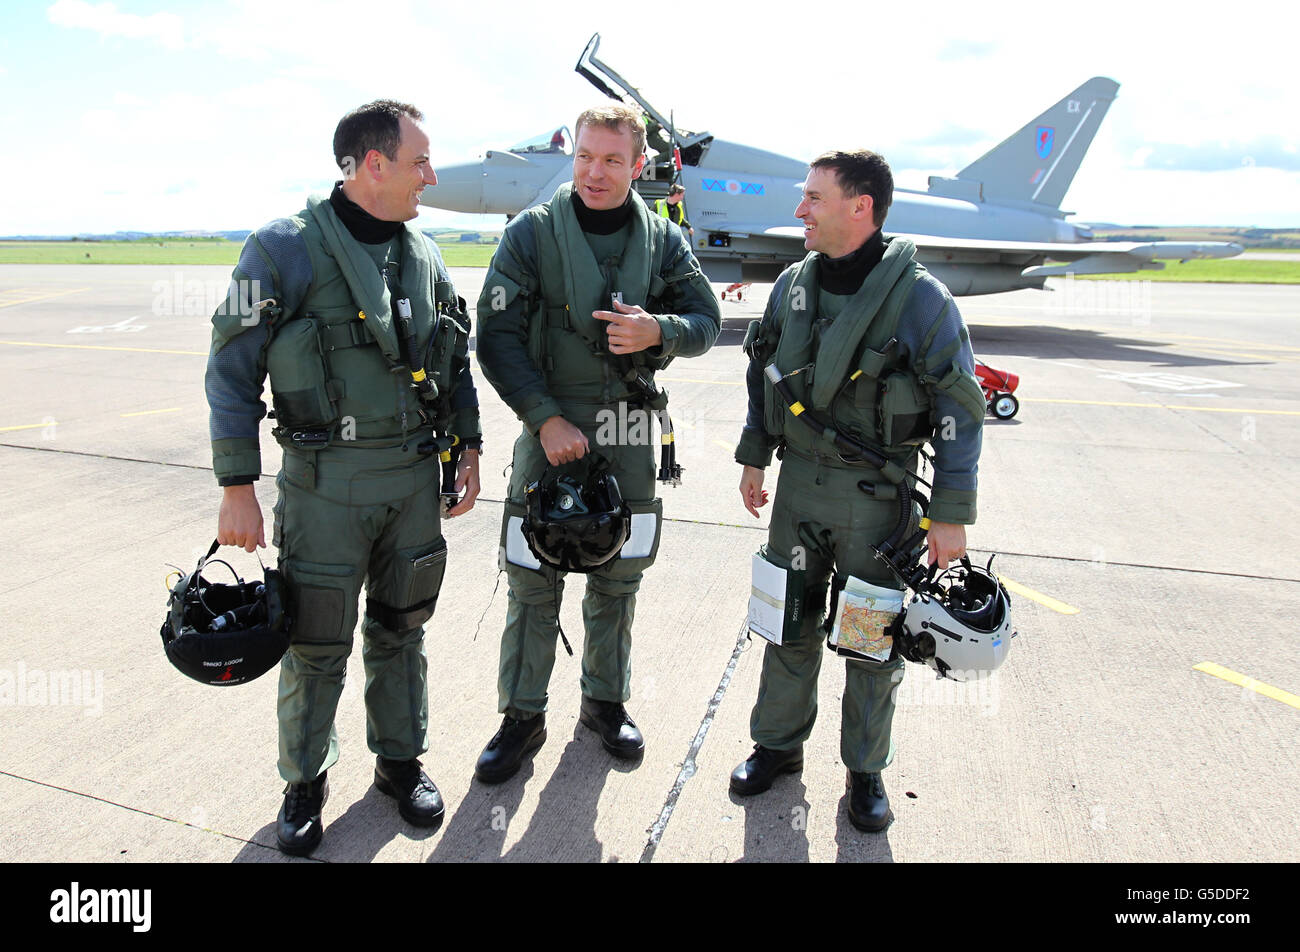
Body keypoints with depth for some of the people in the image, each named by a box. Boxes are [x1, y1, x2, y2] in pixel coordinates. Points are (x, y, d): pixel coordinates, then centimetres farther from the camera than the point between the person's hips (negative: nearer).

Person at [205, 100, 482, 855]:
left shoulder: (424, 255, 7)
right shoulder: (286, 248, -10)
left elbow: (457, 361, 15)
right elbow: (233, 368, -9)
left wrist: (469, 448, 9)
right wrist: (238, 488, -11)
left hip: (415, 474, 5)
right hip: (327, 479, -4)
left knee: (401, 625, 16)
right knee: (316, 641, 7)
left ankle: (402, 759, 34)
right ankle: (305, 781, 30)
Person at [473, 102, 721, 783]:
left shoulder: (662, 240, 3)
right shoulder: (532, 233, -5)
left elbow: (707, 322, 6)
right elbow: (498, 339, -8)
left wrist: (658, 331, -16)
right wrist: (546, 418, -15)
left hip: (629, 432, 3)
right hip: (550, 427, -2)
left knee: (617, 577, 13)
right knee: (534, 580, 3)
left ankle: (606, 700, 33)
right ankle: (523, 716, 21)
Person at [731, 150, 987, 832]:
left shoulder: (919, 296, -13)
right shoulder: (792, 284, 2)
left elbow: (959, 408, -10)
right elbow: (762, 376, 15)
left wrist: (951, 514, -11)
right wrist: (753, 457, 14)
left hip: (876, 494, -4)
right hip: (799, 482, 4)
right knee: (789, 623, 14)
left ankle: (865, 769, 31)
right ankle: (778, 744, 35)